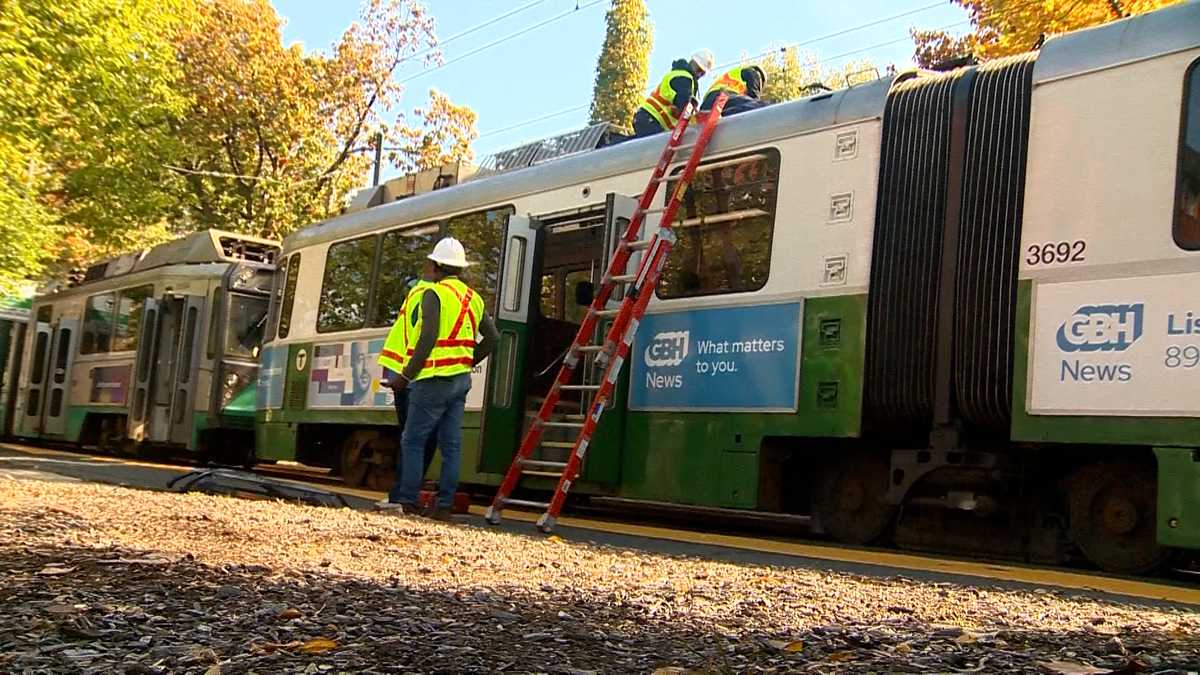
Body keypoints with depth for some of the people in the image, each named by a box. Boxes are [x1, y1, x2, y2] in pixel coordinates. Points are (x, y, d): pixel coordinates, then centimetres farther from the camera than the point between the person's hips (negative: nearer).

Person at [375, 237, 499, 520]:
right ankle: (444, 505, 8)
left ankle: (406, 501, 1)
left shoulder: (433, 293, -9)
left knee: (412, 441, 1)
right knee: (451, 444, 6)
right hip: (461, 380, 7)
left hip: (434, 380, -7)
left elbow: (428, 338, -19)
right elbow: (492, 337, 16)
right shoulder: (472, 298, 14)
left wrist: (405, 375, -13)